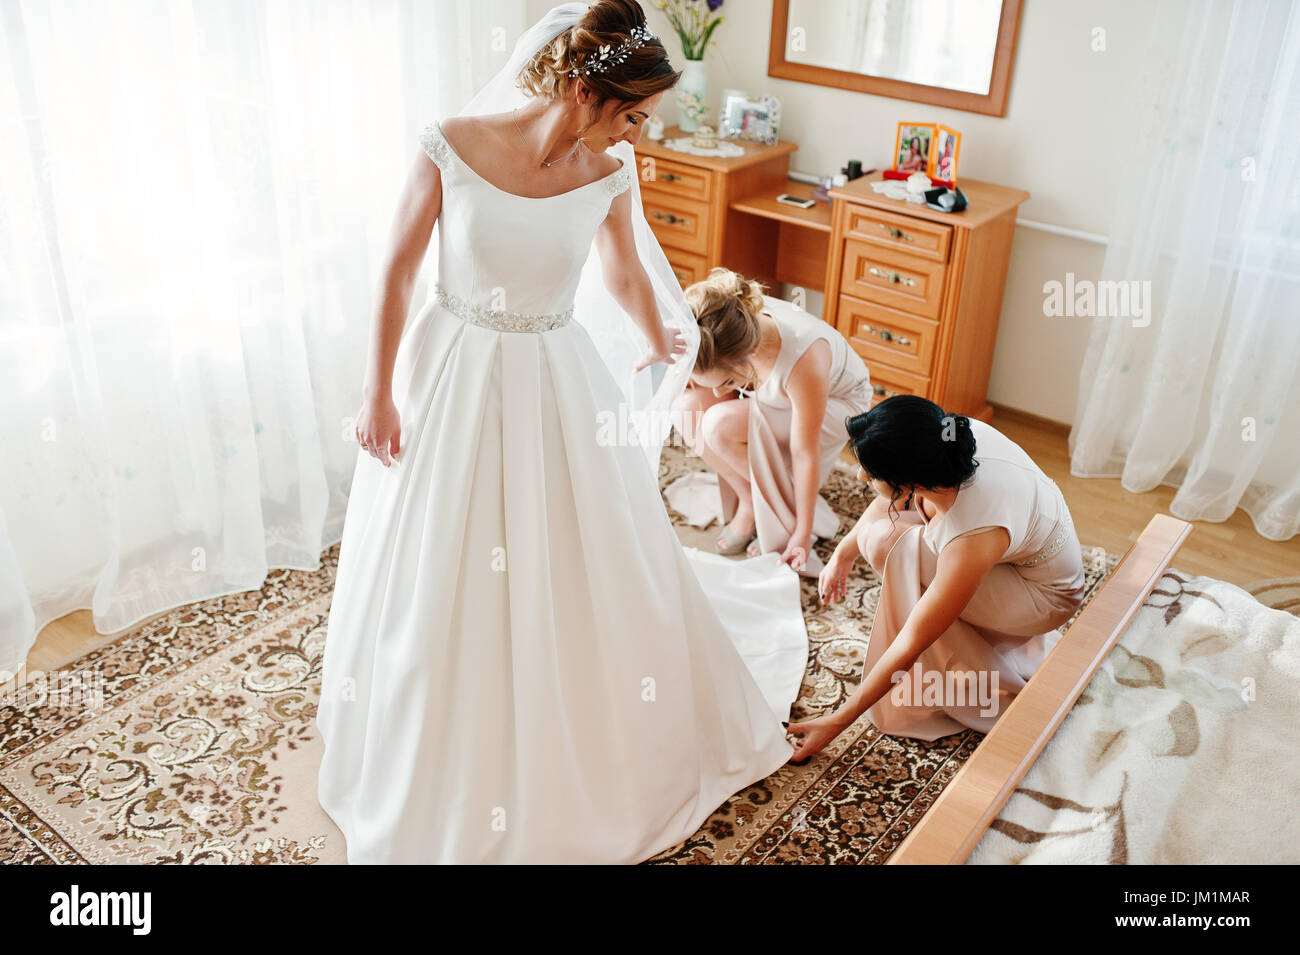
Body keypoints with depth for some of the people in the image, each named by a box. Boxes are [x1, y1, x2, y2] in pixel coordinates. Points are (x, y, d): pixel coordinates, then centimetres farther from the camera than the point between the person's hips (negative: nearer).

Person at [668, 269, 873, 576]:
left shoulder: (802, 359, -40)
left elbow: (805, 454, -28)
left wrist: (802, 534, -20)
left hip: (834, 404, -5)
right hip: (779, 399, 5)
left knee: (721, 425, -28)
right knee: (688, 407, -20)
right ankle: (748, 498, -1)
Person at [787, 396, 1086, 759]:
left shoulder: (972, 537, -41)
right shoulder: (948, 436, -24)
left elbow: (910, 643, -32)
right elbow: (897, 495, 1)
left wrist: (836, 722, -23)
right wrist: (844, 552, 8)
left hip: (1046, 597, -7)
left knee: (903, 551, -26)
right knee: (878, 532, -10)